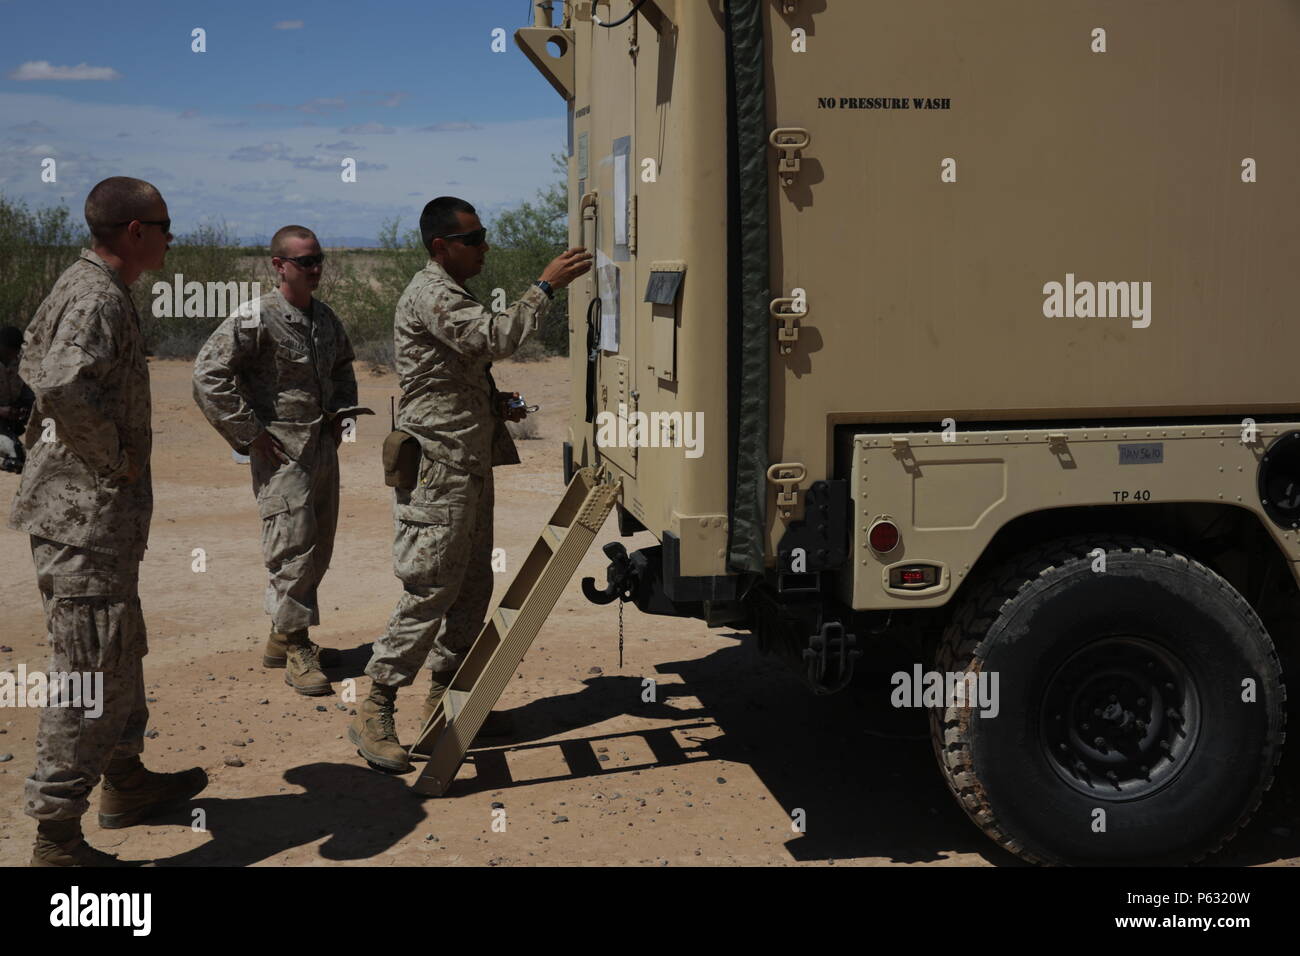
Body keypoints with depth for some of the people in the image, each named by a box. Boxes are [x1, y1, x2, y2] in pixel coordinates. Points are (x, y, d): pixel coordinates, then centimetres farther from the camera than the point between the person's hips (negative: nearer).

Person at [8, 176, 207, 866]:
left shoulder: (80, 287, 14)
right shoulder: (98, 298, -18)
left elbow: (36, 364, 26)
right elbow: (62, 386, -34)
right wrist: (113, 459, -20)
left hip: (94, 514, 11)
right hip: (86, 516, -11)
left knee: (122, 654, 21)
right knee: (89, 672, -4)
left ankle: (125, 783, 37)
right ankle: (57, 839, 6)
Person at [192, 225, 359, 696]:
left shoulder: (326, 318, 11)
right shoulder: (256, 319, -13)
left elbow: (343, 366, 30)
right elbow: (208, 375, -17)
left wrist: (341, 410, 15)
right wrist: (249, 433, -15)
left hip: (324, 448, 8)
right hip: (282, 453, -8)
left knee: (318, 550, 13)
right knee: (293, 550, -7)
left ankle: (283, 639, 27)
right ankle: (296, 650, 5)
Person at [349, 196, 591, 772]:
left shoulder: (454, 294, 21)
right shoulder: (429, 295, -12)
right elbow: (495, 338, -26)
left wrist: (495, 403, 11)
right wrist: (546, 285, -21)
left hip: (470, 463, 10)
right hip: (439, 468, -10)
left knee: (473, 585, 13)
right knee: (429, 589, -9)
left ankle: (445, 696, 24)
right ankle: (373, 714, -1)